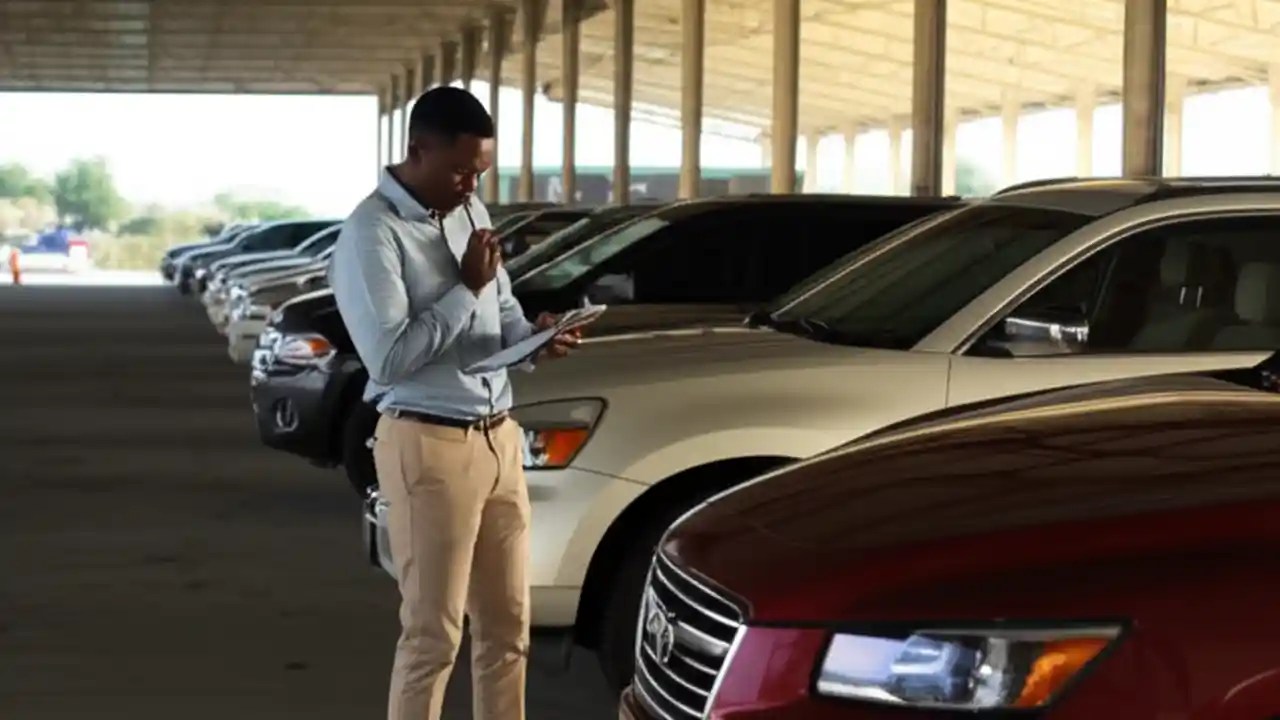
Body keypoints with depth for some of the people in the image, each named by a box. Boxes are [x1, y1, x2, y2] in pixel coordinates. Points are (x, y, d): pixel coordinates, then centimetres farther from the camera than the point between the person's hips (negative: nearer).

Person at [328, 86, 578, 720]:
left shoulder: (469, 211, 11)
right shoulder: (371, 234, -15)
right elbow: (388, 358, -22)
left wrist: (535, 336, -2)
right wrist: (465, 290, -16)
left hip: (499, 437, 8)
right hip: (428, 446, -8)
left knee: (507, 625, 13)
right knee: (433, 633, -3)